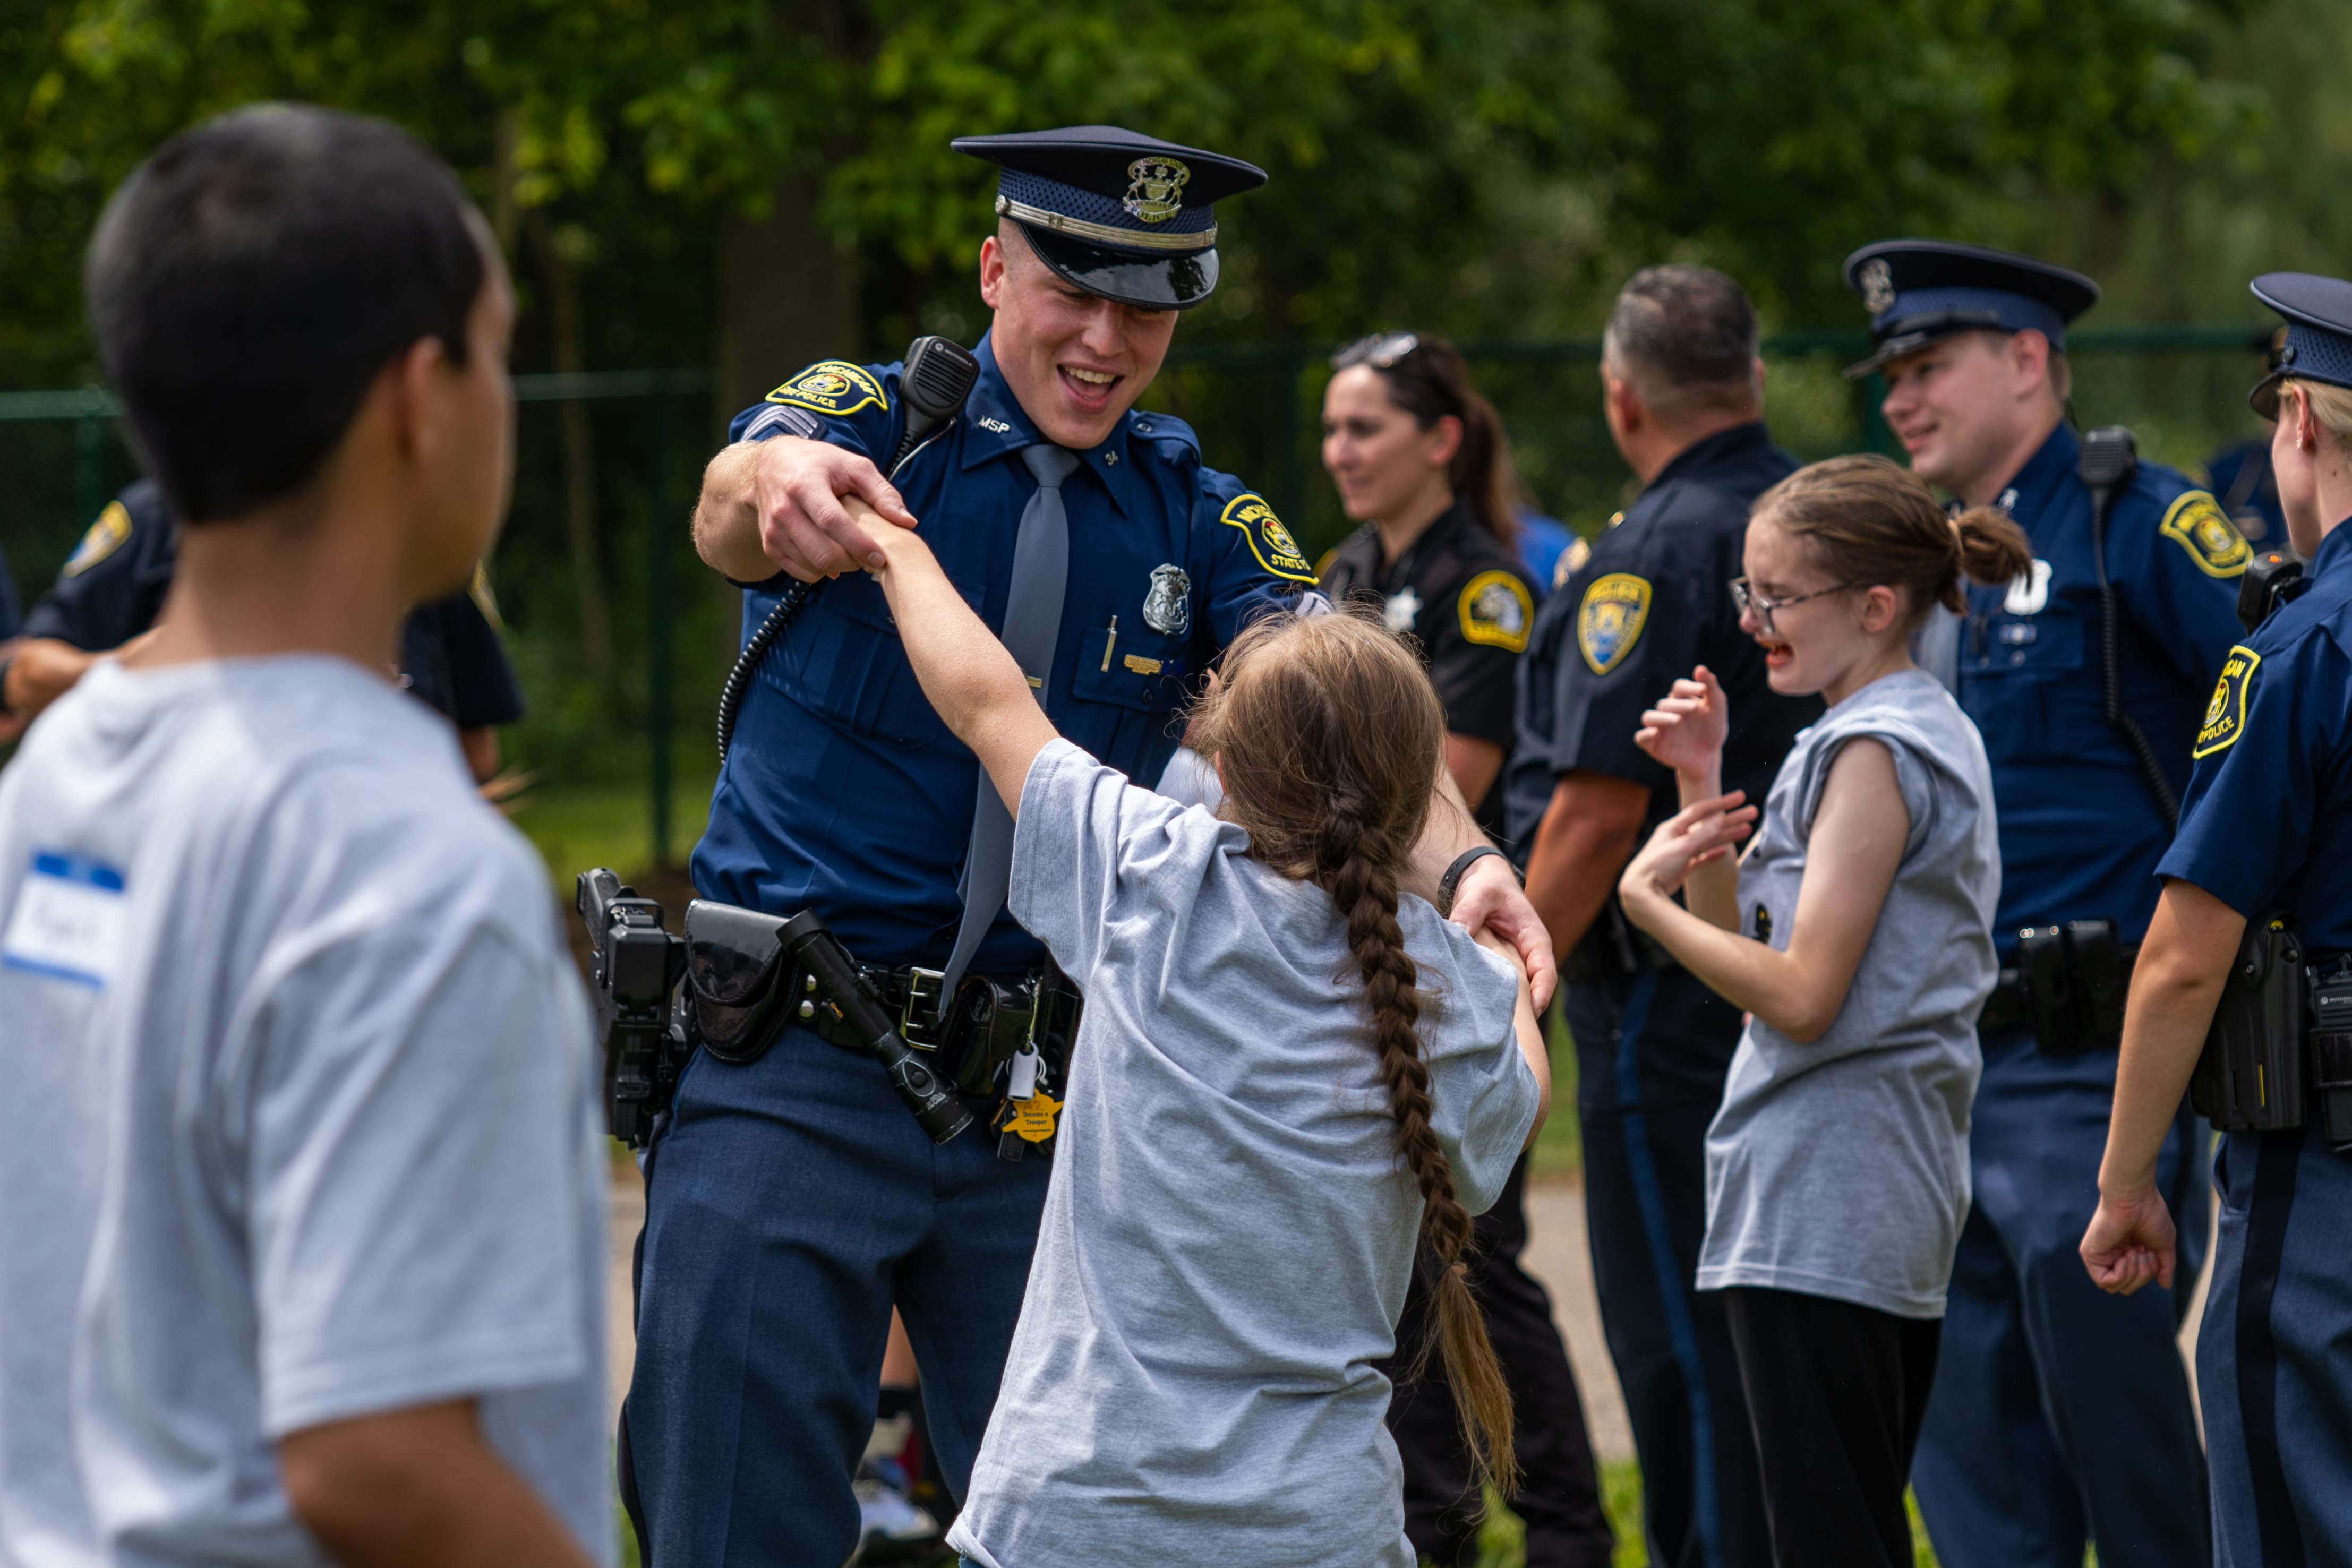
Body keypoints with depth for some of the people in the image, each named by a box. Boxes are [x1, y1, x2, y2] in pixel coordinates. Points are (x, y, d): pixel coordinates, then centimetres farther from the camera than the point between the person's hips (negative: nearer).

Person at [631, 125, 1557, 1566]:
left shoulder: (1198, 515, 6)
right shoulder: (876, 428, -5)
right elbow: (728, 511, -27)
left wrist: (1459, 857, -31)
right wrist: (772, 492, -54)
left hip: (1037, 1093, 4)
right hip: (792, 1069, -3)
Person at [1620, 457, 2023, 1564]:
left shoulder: (1874, 754, -14)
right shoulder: (1926, 730, 16)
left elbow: (1800, 996, -20)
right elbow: (1750, 950, 17)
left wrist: (1647, 897, -9)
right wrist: (1700, 788, 7)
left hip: (1820, 1213, -11)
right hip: (1892, 1202, 11)